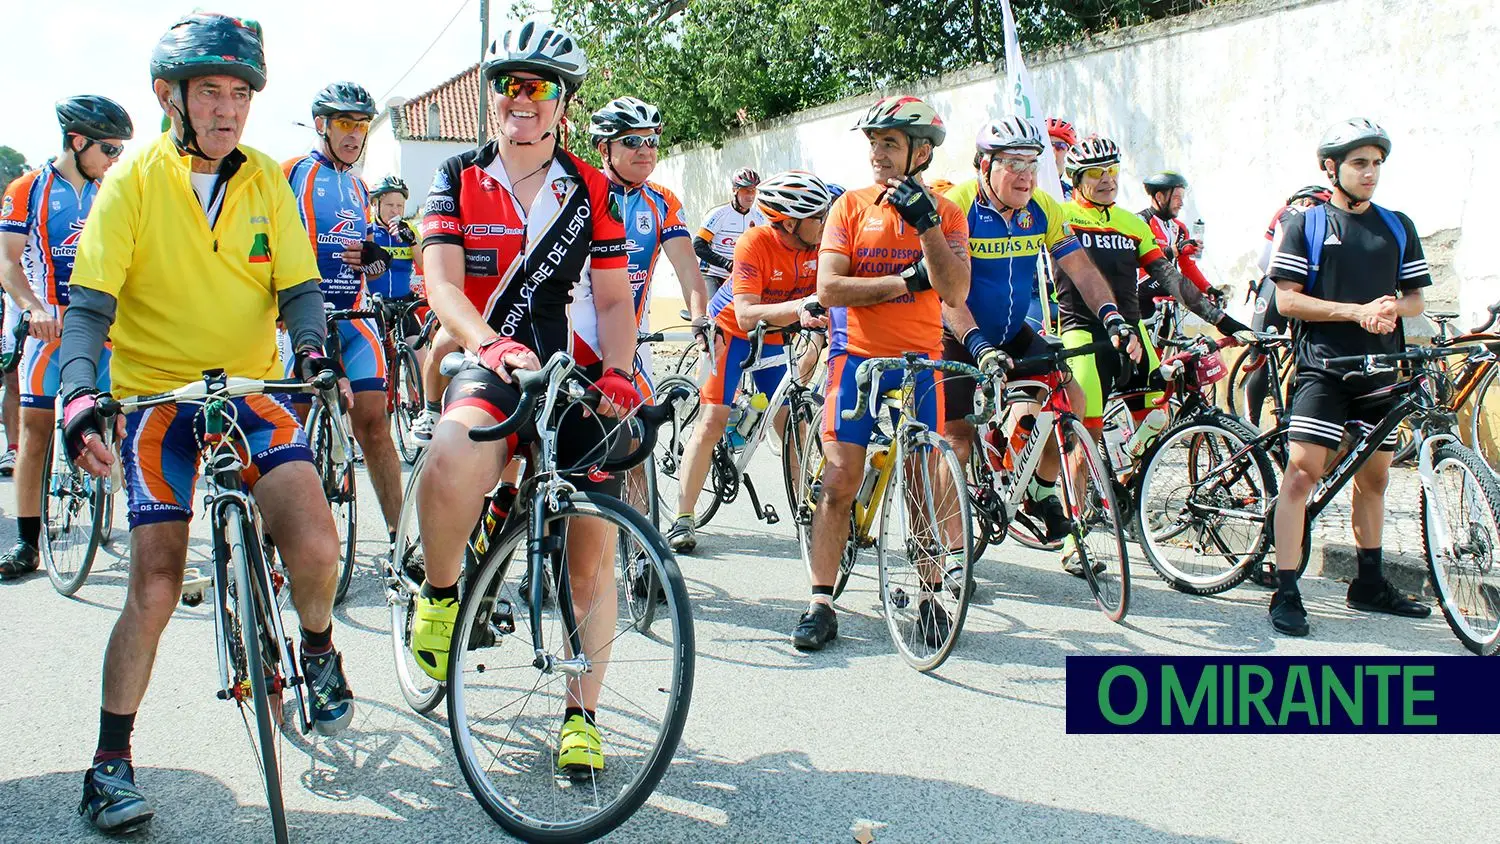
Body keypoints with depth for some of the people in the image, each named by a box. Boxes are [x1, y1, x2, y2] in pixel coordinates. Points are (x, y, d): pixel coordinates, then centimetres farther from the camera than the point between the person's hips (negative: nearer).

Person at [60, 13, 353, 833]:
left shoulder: (265, 180, 3)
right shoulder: (134, 179, -6)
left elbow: (298, 283, -1)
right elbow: (89, 302, -11)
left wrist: (312, 344, -23)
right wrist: (78, 394, -28)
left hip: (251, 388, 2)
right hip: (156, 395, -2)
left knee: (315, 545, -20)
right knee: (154, 586, -8)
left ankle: (317, 651, 13)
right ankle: (110, 764, 10)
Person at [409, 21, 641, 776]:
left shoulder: (591, 192, 7)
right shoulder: (459, 179, 4)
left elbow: (614, 299, 6)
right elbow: (442, 283, -8)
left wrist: (615, 372, -14)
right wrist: (491, 344, -29)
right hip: (491, 368, -1)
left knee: (592, 555, -2)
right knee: (451, 457, -36)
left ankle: (580, 714, 16)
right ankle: (440, 594, -5)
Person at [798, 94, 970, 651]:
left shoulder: (945, 214, 4)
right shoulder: (851, 206, 3)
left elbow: (954, 292, -10)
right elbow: (829, 288, -9)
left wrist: (926, 223, -19)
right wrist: (907, 279, -13)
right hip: (857, 356, -1)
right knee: (838, 484, -4)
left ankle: (930, 597, 19)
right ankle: (820, 604, 3)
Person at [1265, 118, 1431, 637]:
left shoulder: (1398, 227, 14)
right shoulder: (1304, 225, 2)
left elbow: (1416, 297, 14)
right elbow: (1287, 299, -6)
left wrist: (1393, 308, -10)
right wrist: (1357, 311, -16)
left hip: (1380, 370, 5)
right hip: (1324, 366, -5)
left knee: (1373, 477, 12)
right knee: (1303, 472, -14)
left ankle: (1369, 585, 25)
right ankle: (1286, 593, -11)